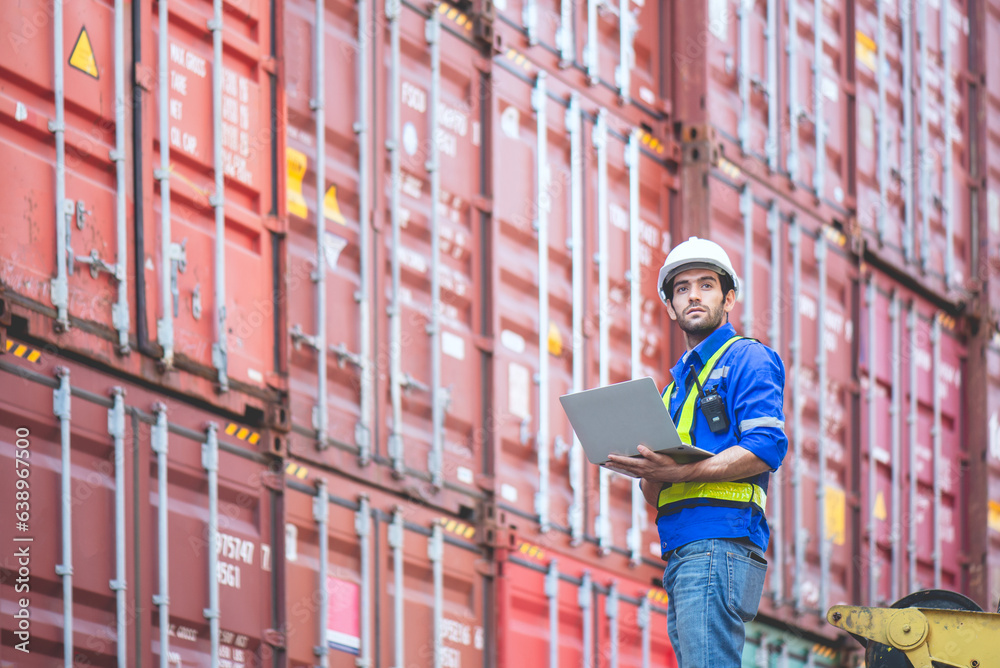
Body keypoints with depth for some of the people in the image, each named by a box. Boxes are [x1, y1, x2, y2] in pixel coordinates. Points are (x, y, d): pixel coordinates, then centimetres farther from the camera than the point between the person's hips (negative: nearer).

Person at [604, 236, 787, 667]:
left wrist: (679, 472, -20)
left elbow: (767, 447, -13)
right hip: (681, 552, 9)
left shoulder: (747, 358, 3)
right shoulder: (677, 382, 28)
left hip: (720, 543, -9)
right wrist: (647, 474, 1)